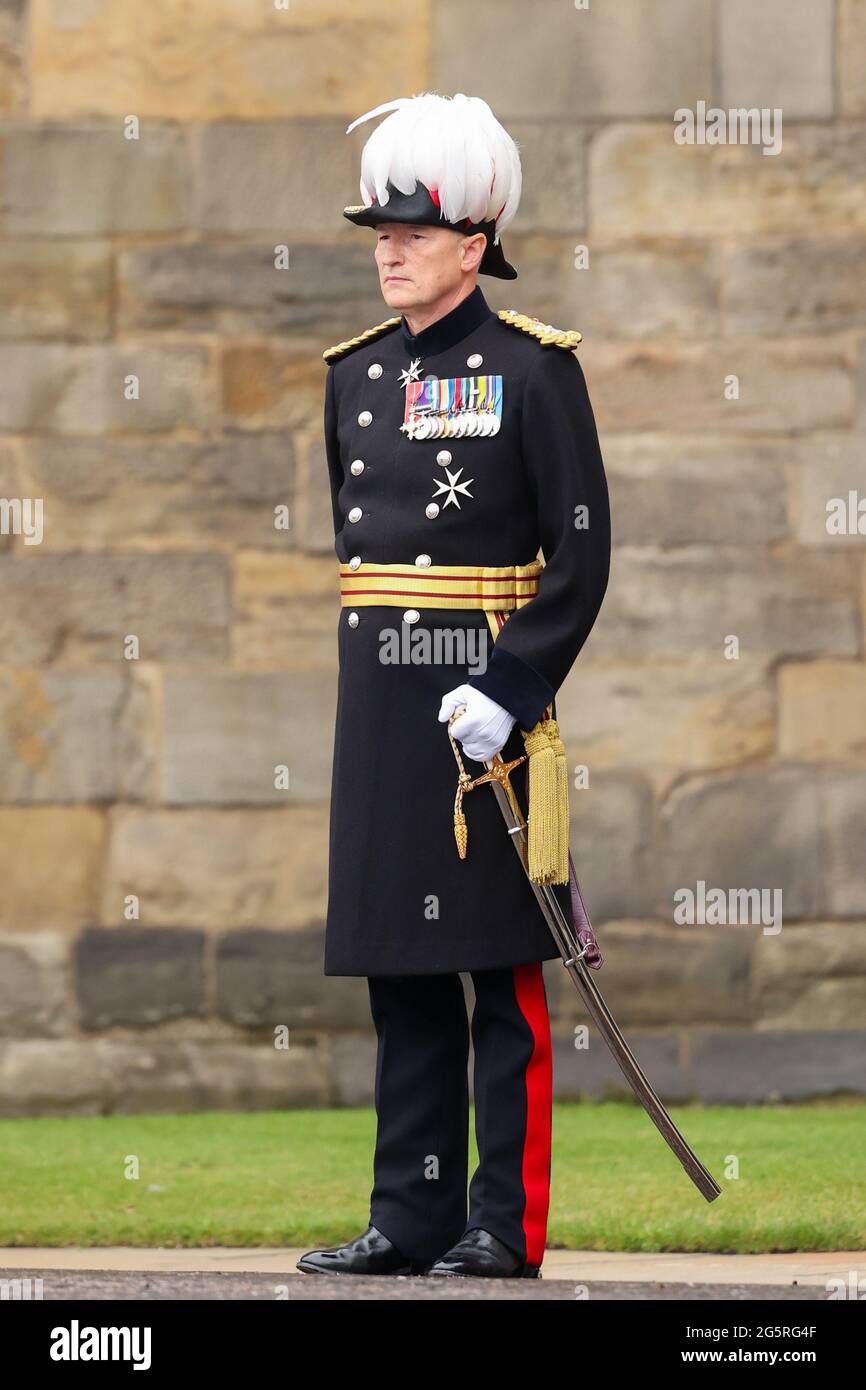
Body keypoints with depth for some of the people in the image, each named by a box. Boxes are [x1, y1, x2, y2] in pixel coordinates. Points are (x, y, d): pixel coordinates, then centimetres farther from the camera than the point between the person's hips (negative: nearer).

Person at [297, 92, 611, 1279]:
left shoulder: (534, 368, -5)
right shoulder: (355, 376, 13)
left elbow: (581, 555, -9)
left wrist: (510, 687, -17)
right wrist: (381, 669, 16)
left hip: (492, 701, -6)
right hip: (381, 704, 6)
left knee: (502, 975, -2)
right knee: (401, 973, 8)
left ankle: (505, 1227, 1)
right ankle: (411, 1220, 12)